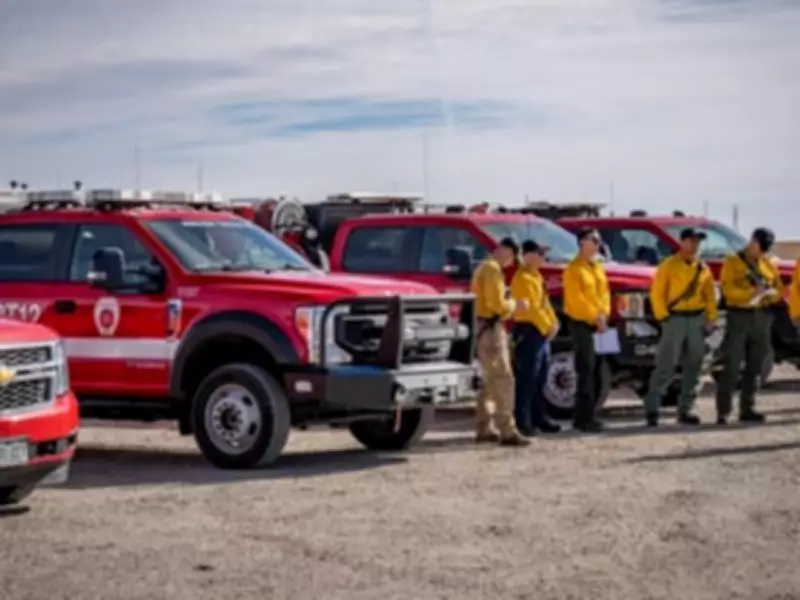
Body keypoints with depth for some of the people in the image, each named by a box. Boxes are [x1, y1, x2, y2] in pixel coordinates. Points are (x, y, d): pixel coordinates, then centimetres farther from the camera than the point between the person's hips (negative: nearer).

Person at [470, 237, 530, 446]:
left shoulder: (485, 268, 19)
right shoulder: (493, 270, -14)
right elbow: (497, 304, -21)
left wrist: (509, 305, 11)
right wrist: (514, 304, -5)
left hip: (485, 328, 11)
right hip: (491, 328, -11)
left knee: (490, 381, 15)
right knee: (503, 380, -11)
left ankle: (484, 429, 19)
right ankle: (507, 431, -13)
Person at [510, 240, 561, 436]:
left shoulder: (536, 276, 19)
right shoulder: (523, 278, -13)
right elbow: (531, 307, -20)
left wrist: (553, 323, 6)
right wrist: (547, 326, -16)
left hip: (542, 332, 10)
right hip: (529, 331, -10)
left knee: (540, 380, 14)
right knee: (527, 379, -10)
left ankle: (538, 418, 21)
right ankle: (522, 422, -9)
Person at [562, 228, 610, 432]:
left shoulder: (598, 267, 17)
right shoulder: (574, 268, -10)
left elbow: (604, 292, 15)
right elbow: (576, 298, -16)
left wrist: (604, 314, -1)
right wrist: (594, 317, -16)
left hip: (599, 323, 8)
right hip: (582, 323, -8)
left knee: (595, 370, 9)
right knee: (586, 370, -10)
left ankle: (586, 415, 15)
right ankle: (584, 418, -8)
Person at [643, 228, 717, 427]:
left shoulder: (703, 269, 12)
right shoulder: (669, 265, -3)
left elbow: (710, 296, 12)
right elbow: (657, 293, -6)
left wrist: (711, 318, 2)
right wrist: (663, 316, -12)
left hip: (697, 319, 5)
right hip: (675, 319, -5)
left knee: (693, 367, 6)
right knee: (666, 365, -9)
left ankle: (685, 410, 13)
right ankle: (652, 408, -7)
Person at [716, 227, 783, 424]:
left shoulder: (768, 265, 14)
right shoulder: (733, 262, -1)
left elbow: (779, 290, 13)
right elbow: (726, 288, -13)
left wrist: (771, 293, -10)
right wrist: (751, 292, -25)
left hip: (762, 318, 5)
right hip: (739, 317, -5)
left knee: (754, 367, 8)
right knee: (731, 366, -7)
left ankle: (747, 409, 15)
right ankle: (723, 412, -7)